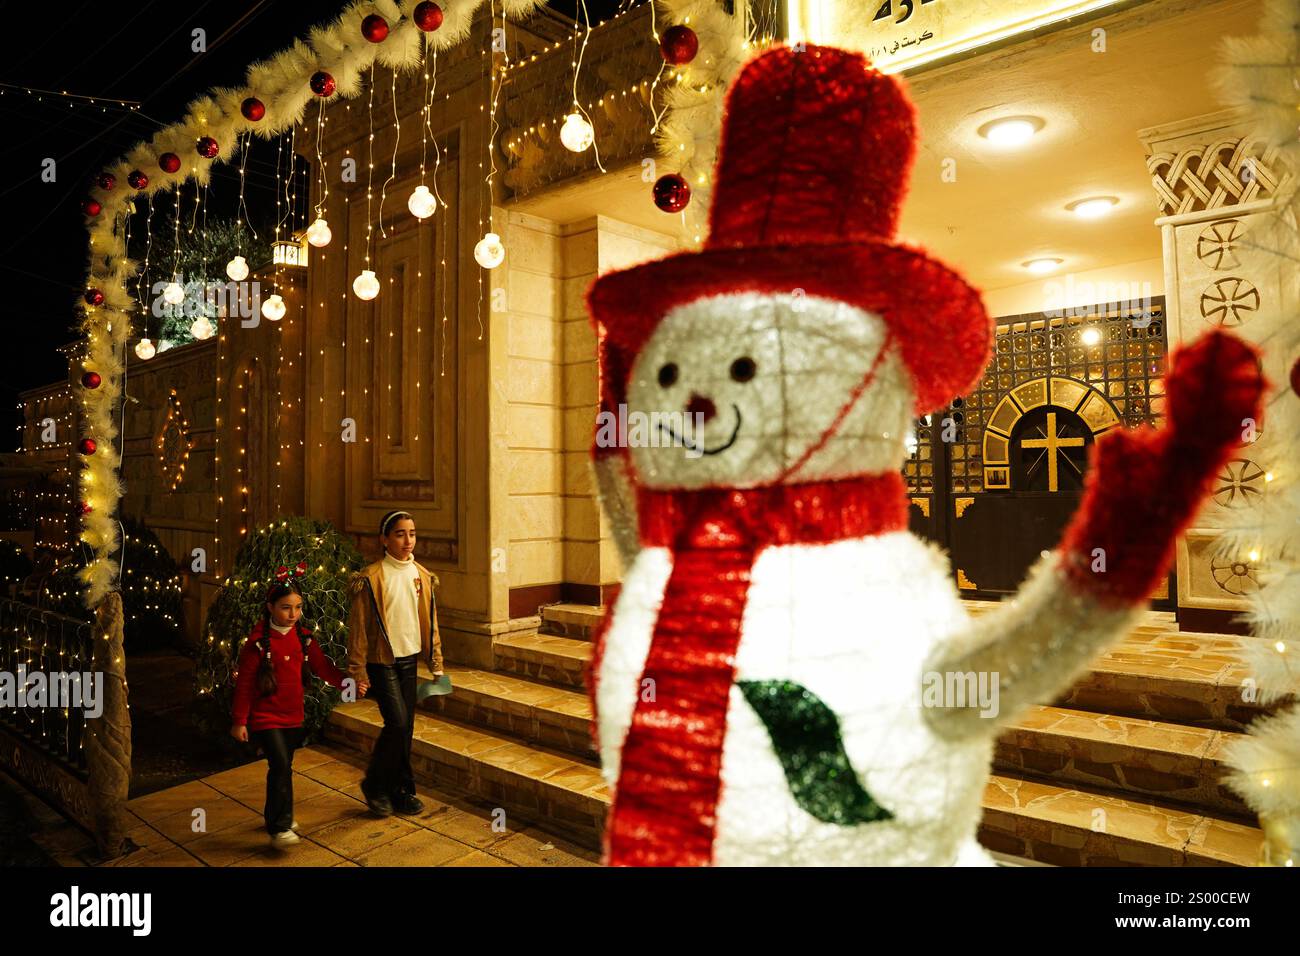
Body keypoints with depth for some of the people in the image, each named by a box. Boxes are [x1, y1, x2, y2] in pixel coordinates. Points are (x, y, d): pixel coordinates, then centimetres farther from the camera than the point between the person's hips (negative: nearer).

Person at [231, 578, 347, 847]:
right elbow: (244, 683, -11)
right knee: (281, 765, -15)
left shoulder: (303, 638, 1)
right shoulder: (259, 642, -15)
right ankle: (279, 828, -4)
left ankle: (275, 815, 36)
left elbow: (322, 666, 2)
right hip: (265, 716, -6)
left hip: (293, 716, 6)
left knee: (283, 766, 17)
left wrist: (347, 682, -14)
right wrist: (239, 721, -8)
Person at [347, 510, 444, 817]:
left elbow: (430, 623, 9)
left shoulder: (422, 576, 4)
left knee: (406, 728, 9)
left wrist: (436, 664, 9)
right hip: (382, 662, -5)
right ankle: (375, 785, 12)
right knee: (397, 723, -11)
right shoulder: (371, 578, -12)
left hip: (409, 660, 5)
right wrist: (358, 673, -11)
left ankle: (399, 790, 24)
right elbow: (358, 628, -10)